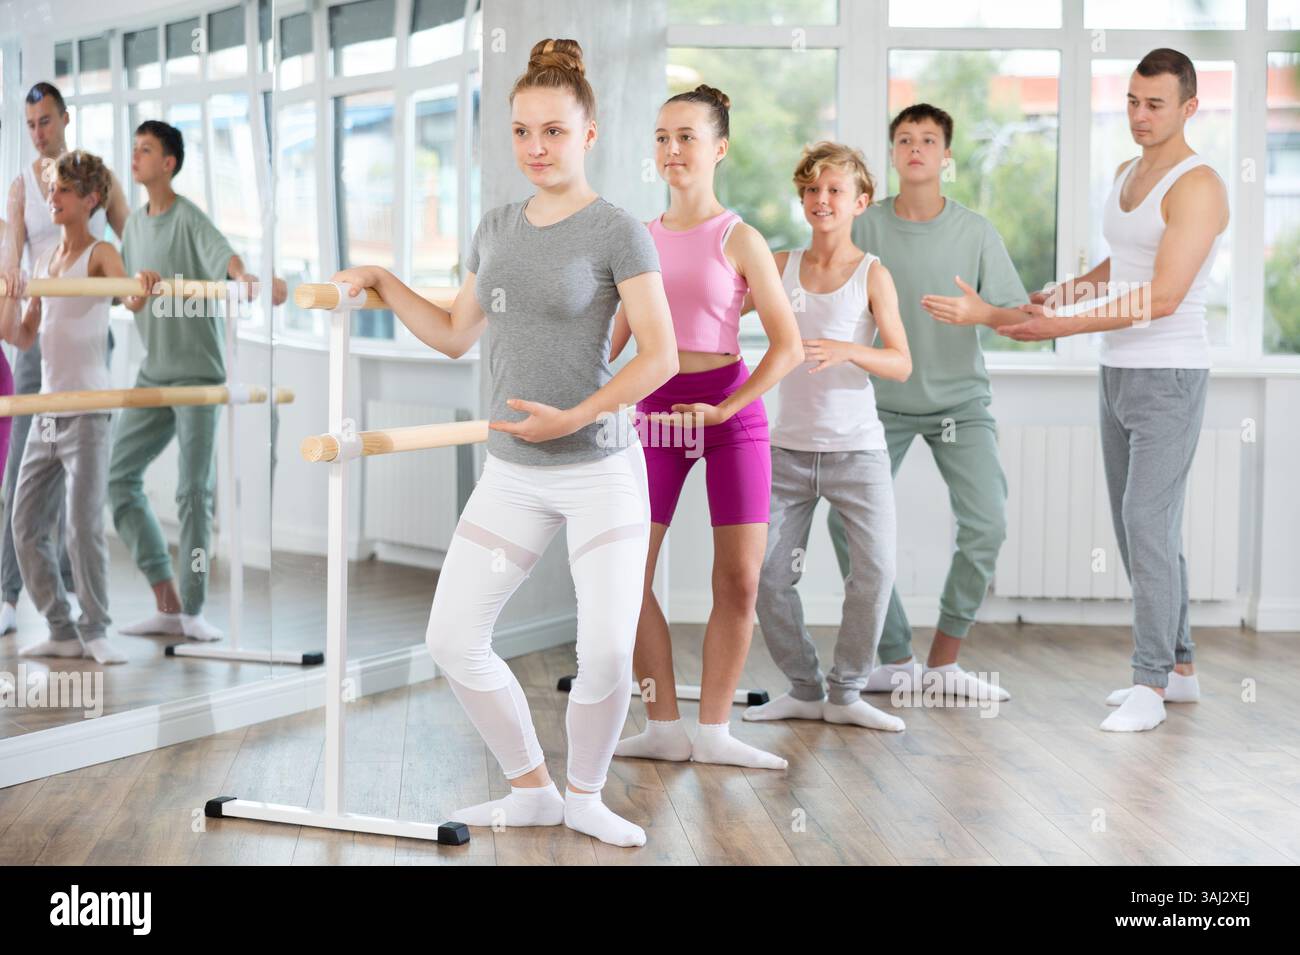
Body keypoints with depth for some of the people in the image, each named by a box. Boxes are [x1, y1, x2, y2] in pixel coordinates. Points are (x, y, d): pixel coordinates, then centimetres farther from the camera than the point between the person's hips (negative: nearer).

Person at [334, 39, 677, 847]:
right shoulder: (496, 229, 9)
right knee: (452, 639, 1)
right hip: (513, 475, 6)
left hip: (601, 471, -5)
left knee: (607, 654, -12)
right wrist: (382, 283, 12)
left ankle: (584, 795, 16)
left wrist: (573, 417, -23)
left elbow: (661, 356, -14)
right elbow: (456, 335, 19)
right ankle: (532, 792, 20)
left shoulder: (617, 232, -8)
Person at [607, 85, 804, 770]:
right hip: (656, 411, 3)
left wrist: (724, 408, -15)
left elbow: (788, 344, -6)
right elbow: (612, 338, 15)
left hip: (729, 410, -3)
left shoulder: (738, 240, -3)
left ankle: (713, 732, 11)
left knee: (739, 580, -2)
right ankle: (663, 727, 9)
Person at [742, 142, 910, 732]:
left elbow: (901, 365, -9)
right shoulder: (780, 267, 7)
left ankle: (846, 693, 6)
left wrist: (846, 351, -26)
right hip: (789, 446, 2)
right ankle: (803, 689, 15)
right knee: (768, 573, -1)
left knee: (876, 569, -10)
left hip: (856, 446, -2)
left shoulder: (873, 274, -2)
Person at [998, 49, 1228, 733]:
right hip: (1119, 371, 9)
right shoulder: (1127, 173, 12)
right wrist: (1058, 295, 13)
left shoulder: (1198, 186, -16)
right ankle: (1179, 668, 21)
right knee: (1137, 523, 11)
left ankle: (1149, 687, -6)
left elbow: (1162, 298, -24)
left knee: (1148, 523, -12)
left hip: (1169, 376, -9)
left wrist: (1063, 327, -24)